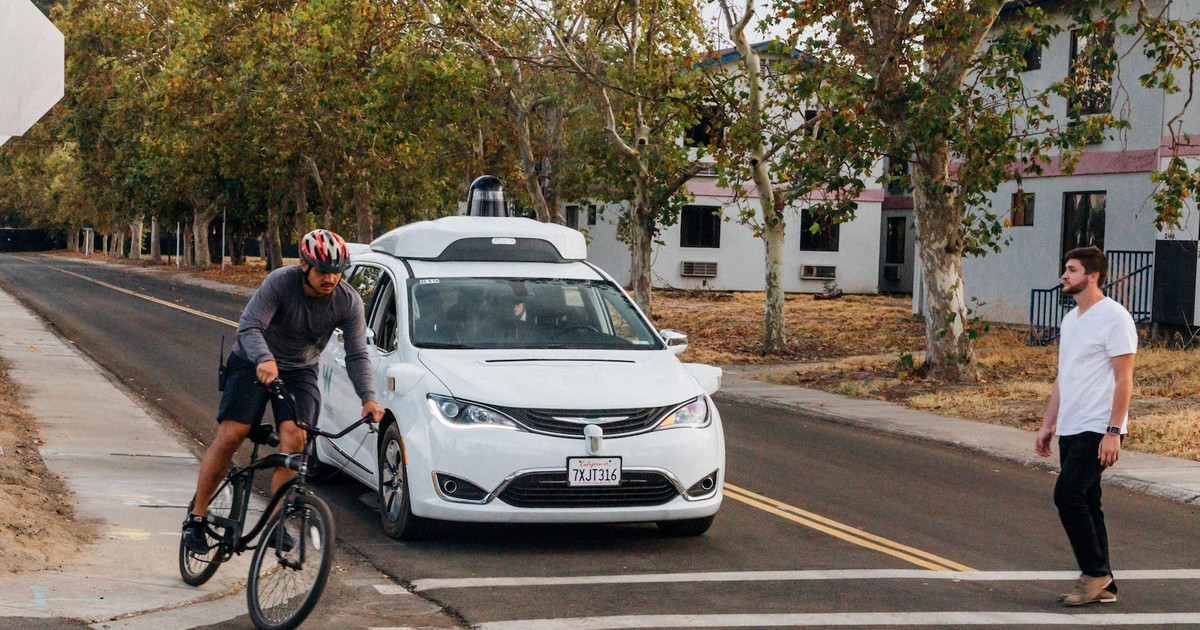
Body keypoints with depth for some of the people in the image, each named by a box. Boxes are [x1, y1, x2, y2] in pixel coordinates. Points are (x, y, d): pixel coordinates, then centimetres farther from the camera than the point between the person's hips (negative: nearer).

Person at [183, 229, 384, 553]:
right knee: (230, 435, -13)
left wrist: (368, 398, -27)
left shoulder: (349, 302, -15)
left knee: (294, 438, -20)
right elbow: (249, 327, -31)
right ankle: (196, 517, -1)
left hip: (300, 371, 2)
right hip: (254, 363, -2)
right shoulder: (280, 282, -25)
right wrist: (264, 359, -51)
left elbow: (357, 355, -13)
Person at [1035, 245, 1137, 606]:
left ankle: (1095, 572, -5)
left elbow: (1124, 380, -15)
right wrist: (1047, 425, 18)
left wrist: (1113, 432, -21)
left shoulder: (1114, 318, -11)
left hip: (1097, 429, -9)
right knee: (1084, 503, 9)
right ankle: (1101, 585, 15)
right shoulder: (1071, 319, 16)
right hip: (1070, 429, 9)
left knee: (1067, 495, -17)